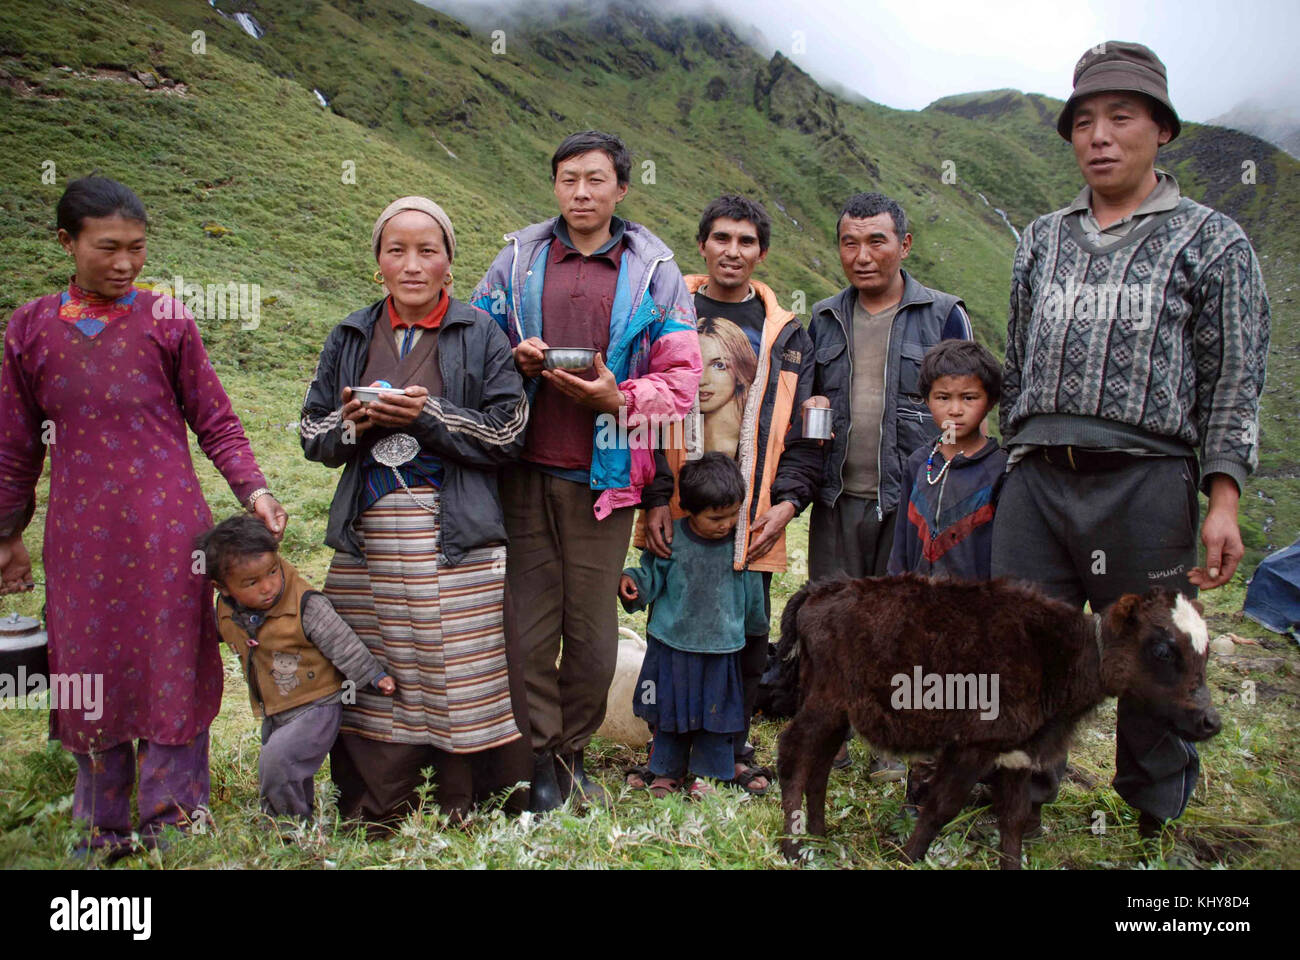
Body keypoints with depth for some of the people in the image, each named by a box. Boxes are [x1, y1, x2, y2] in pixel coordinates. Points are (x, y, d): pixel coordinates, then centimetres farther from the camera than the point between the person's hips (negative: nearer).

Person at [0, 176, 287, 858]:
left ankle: (172, 827, 18)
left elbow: (214, 422, 2)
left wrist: (252, 490, -11)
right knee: (91, 673, 9)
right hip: (80, 534, 2)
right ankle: (104, 831, 27)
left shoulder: (166, 322, -1)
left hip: (167, 526, -2)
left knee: (172, 670, 3)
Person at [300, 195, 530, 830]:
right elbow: (312, 433, 14)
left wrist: (428, 414, -14)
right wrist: (353, 423, -7)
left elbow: (508, 433, -4)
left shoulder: (480, 336, 3)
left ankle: (461, 813, 16)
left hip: (454, 539, -3)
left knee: (460, 676, -2)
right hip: (368, 537, 3)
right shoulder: (351, 338, 13)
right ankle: (375, 811, 23)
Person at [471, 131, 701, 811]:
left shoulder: (653, 272, 7)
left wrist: (617, 398, -14)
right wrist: (514, 362, -8)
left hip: (602, 475, 0)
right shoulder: (518, 260, 10)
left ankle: (574, 751, 26)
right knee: (528, 621, 3)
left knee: (593, 629, 6)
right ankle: (539, 758, 19)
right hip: (524, 471, 1)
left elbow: (680, 377, 2)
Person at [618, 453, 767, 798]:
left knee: (716, 713, 9)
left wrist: (756, 626, 18)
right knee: (670, 710, 11)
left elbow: (752, 593, 7)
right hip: (672, 644, 0)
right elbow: (652, 576, 2)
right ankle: (666, 771, 28)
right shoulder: (670, 540, -11)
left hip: (721, 648, 1)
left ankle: (708, 774, 26)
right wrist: (631, 581, -18)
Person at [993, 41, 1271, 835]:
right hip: (1035, 481, 3)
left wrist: (1224, 501, -7)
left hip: (1145, 481, -3)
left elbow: (1233, 383, 2)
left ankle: (1159, 825, 25)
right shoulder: (1043, 241, 17)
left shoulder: (1211, 241, 7)